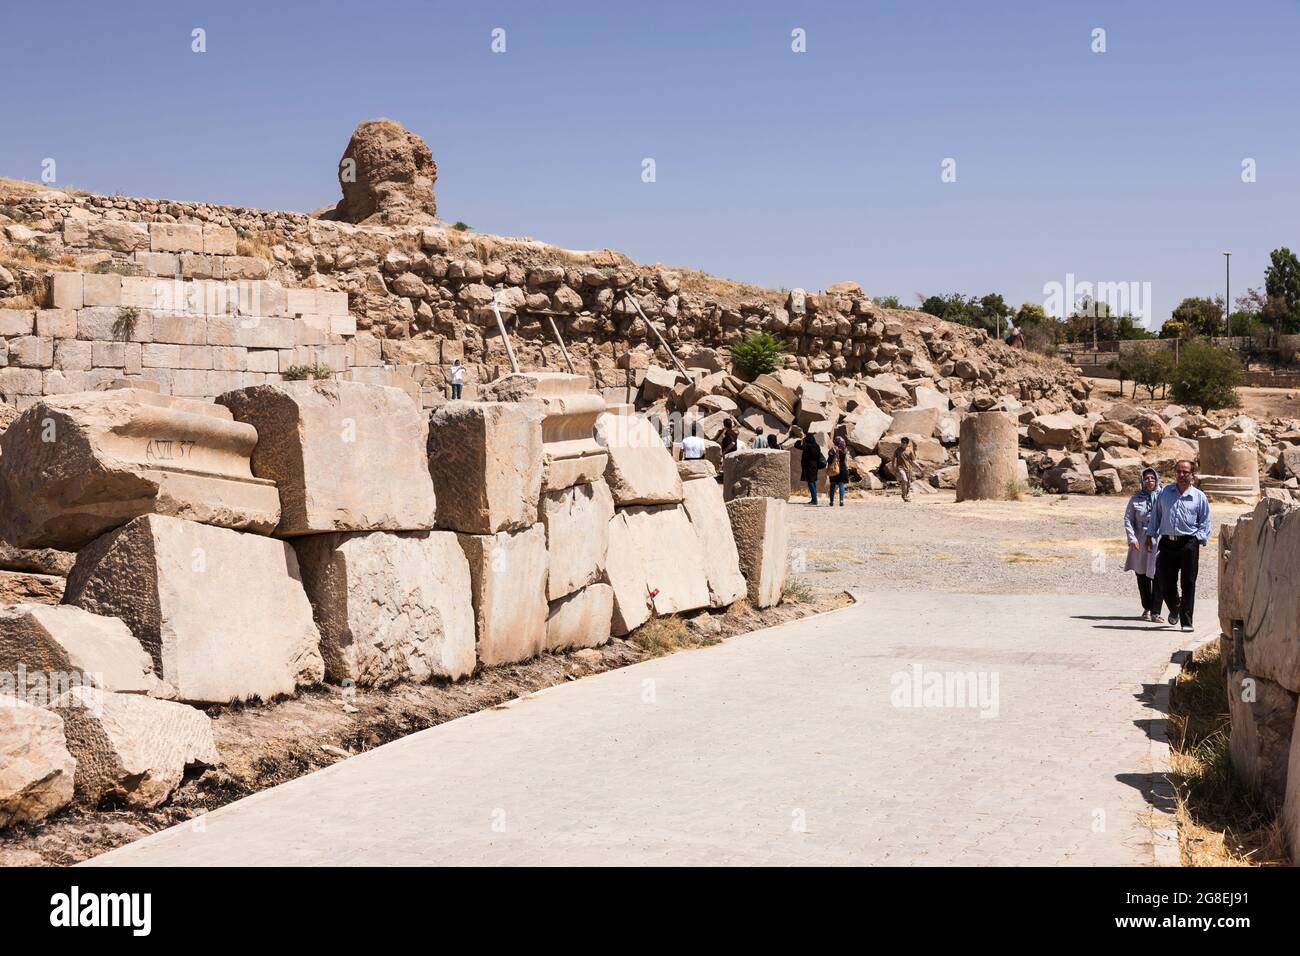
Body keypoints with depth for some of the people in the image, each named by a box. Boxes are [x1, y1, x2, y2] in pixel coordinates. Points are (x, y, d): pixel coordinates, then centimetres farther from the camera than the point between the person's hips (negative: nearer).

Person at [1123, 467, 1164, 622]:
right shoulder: (1136, 498, 6)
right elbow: (1128, 519, 6)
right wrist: (1132, 538, -7)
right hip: (1140, 540, 3)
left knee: (1158, 576, -12)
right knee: (1142, 575, 12)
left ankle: (1156, 612, -8)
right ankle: (1147, 608, 29)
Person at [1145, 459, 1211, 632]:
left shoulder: (1199, 497, 6)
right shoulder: (1164, 492, 11)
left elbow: (1205, 521, 7)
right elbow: (1155, 515, 17)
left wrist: (1199, 539, -5)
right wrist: (1150, 535, 13)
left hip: (1189, 544, -2)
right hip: (1167, 543, 2)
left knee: (1188, 584, -5)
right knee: (1166, 582, 6)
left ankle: (1186, 621, 0)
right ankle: (1175, 608, 36)